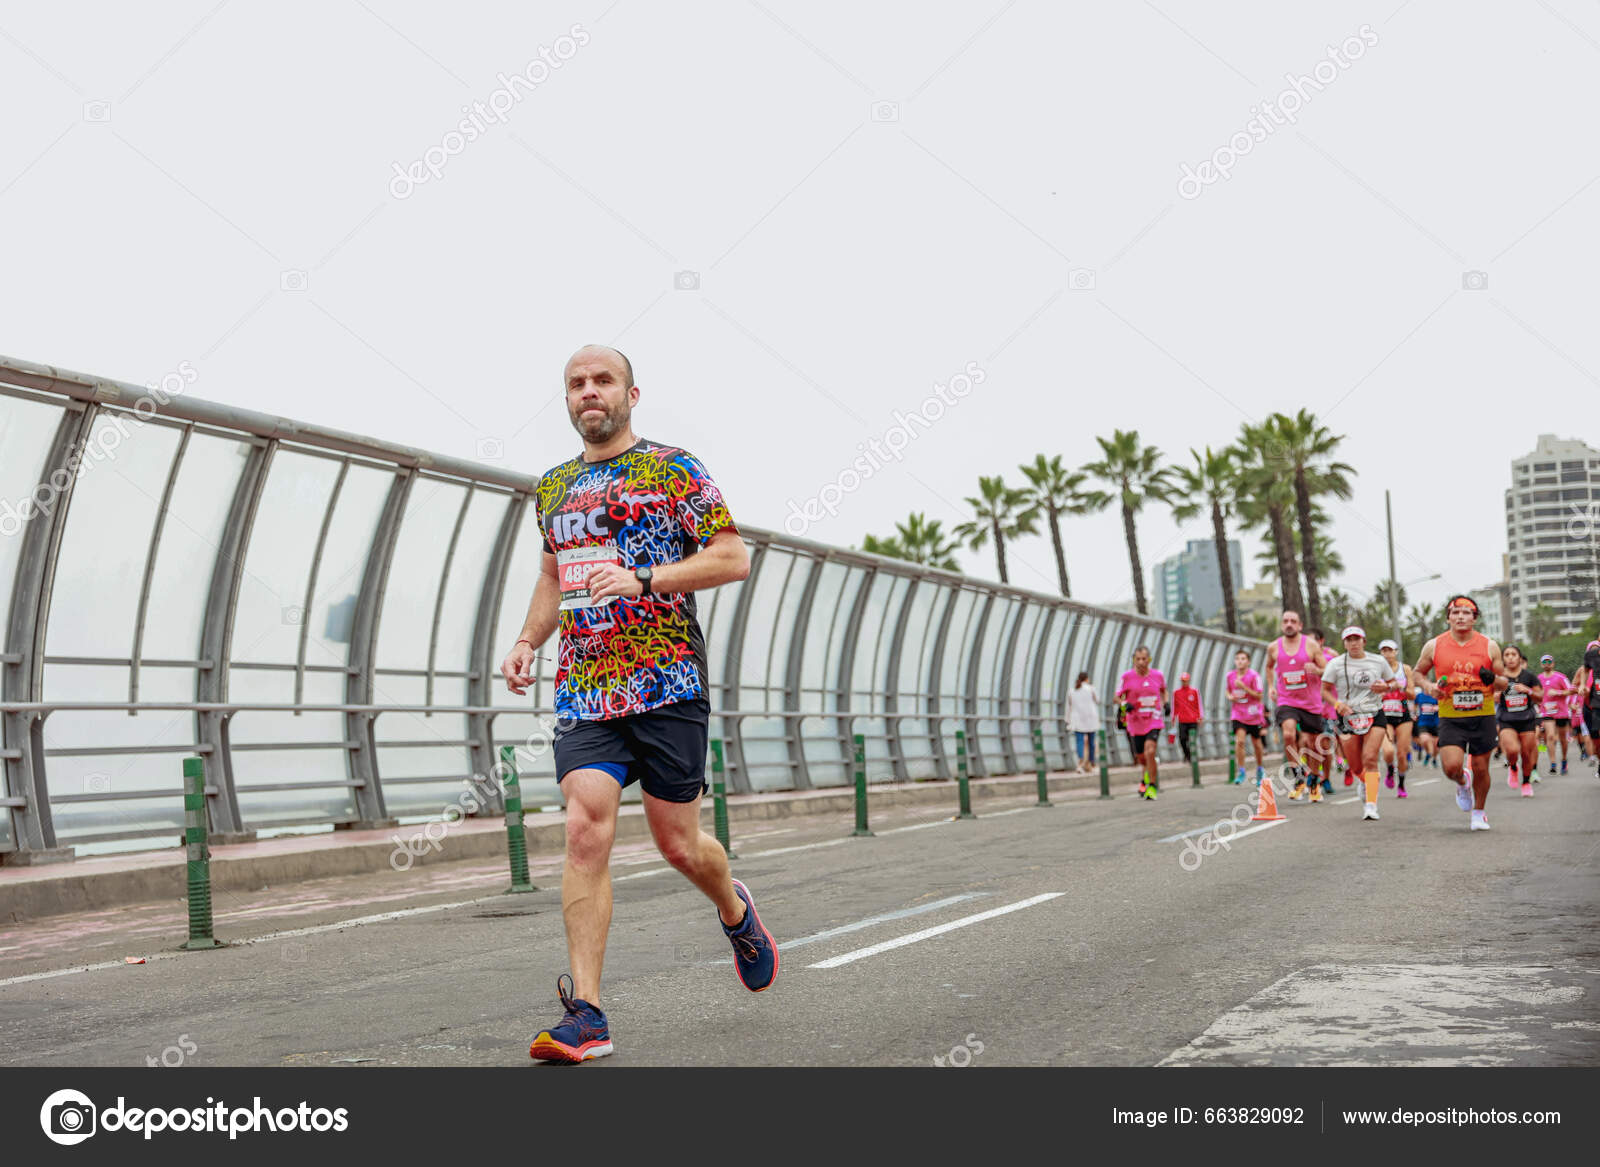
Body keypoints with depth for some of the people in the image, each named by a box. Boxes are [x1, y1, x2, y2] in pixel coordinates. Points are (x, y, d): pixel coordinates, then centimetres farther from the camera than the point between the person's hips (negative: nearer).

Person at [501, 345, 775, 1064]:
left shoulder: (673, 469, 0)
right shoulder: (552, 488, 17)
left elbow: (733, 558, -5)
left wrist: (644, 579, -16)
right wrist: (526, 642, 14)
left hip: (668, 682, -3)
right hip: (583, 690, 4)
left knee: (678, 844, 3)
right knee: (586, 828, -13)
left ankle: (734, 909, 39)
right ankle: (585, 1015, -12)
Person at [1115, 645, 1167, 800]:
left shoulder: (1158, 675, -1)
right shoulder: (1127, 677, -7)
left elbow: (1163, 690, 22)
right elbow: (1117, 697, 2)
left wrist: (1165, 702, 5)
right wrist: (1125, 704, -19)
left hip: (1154, 722, -1)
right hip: (1135, 723, 1)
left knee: (1149, 752, -21)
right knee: (1141, 758, 13)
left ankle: (1152, 787, -9)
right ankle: (1152, 774, 47)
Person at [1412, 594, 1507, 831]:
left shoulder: (1489, 647, 1)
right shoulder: (1434, 646, 0)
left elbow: (1503, 682, 9)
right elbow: (1418, 672, 15)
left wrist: (1493, 680, -14)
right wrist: (1429, 687, -6)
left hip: (1483, 716, 1)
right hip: (1450, 718, -1)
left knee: (1481, 768, 4)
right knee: (1452, 766, -16)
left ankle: (1479, 812, 28)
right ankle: (1462, 785, 21)